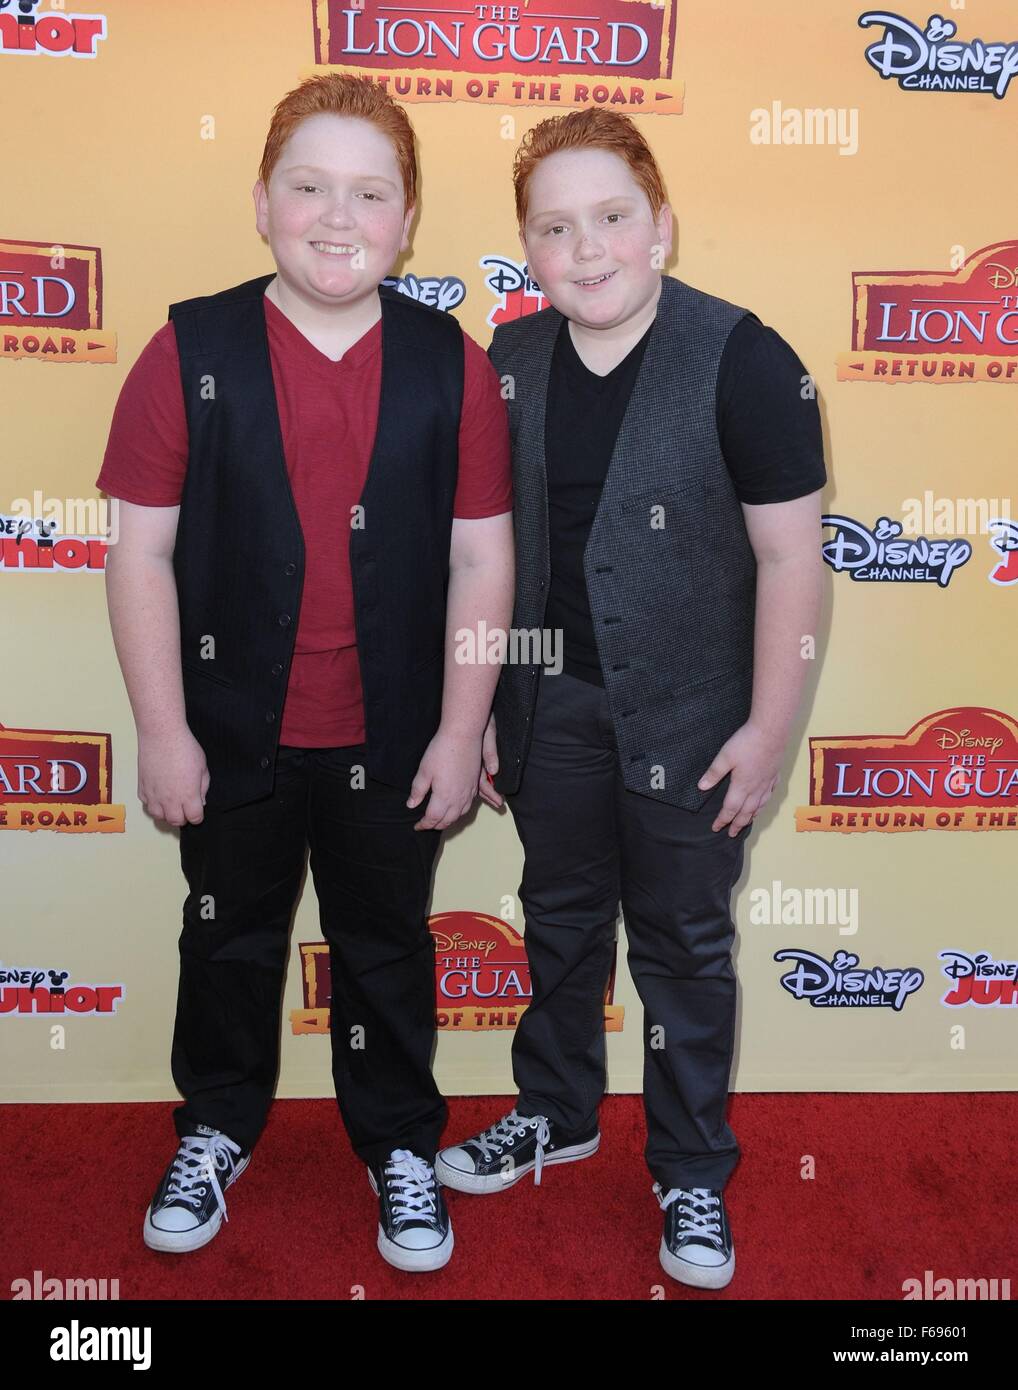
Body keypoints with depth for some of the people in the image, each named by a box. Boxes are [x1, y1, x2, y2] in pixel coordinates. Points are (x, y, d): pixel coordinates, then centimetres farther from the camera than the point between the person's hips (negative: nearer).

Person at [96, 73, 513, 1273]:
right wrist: (162, 729, -7)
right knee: (230, 938, 19)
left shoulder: (451, 364, -5)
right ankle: (217, 1130, 42)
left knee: (386, 946, 17)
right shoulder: (190, 351, -7)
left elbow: (481, 560, -3)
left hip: (391, 734, 0)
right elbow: (141, 551, -6)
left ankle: (400, 1144, 38)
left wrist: (460, 733, -6)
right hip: (233, 728, 0)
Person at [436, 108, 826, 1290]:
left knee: (682, 943, 11)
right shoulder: (507, 364, -1)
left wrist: (768, 726, -13)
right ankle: (557, 1114, 43)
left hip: (686, 714, -4)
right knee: (561, 916, 20)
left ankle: (692, 1171, 31)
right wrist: (476, 708, 7)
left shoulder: (741, 361, -15)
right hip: (551, 701, 4)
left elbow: (789, 555, -13)